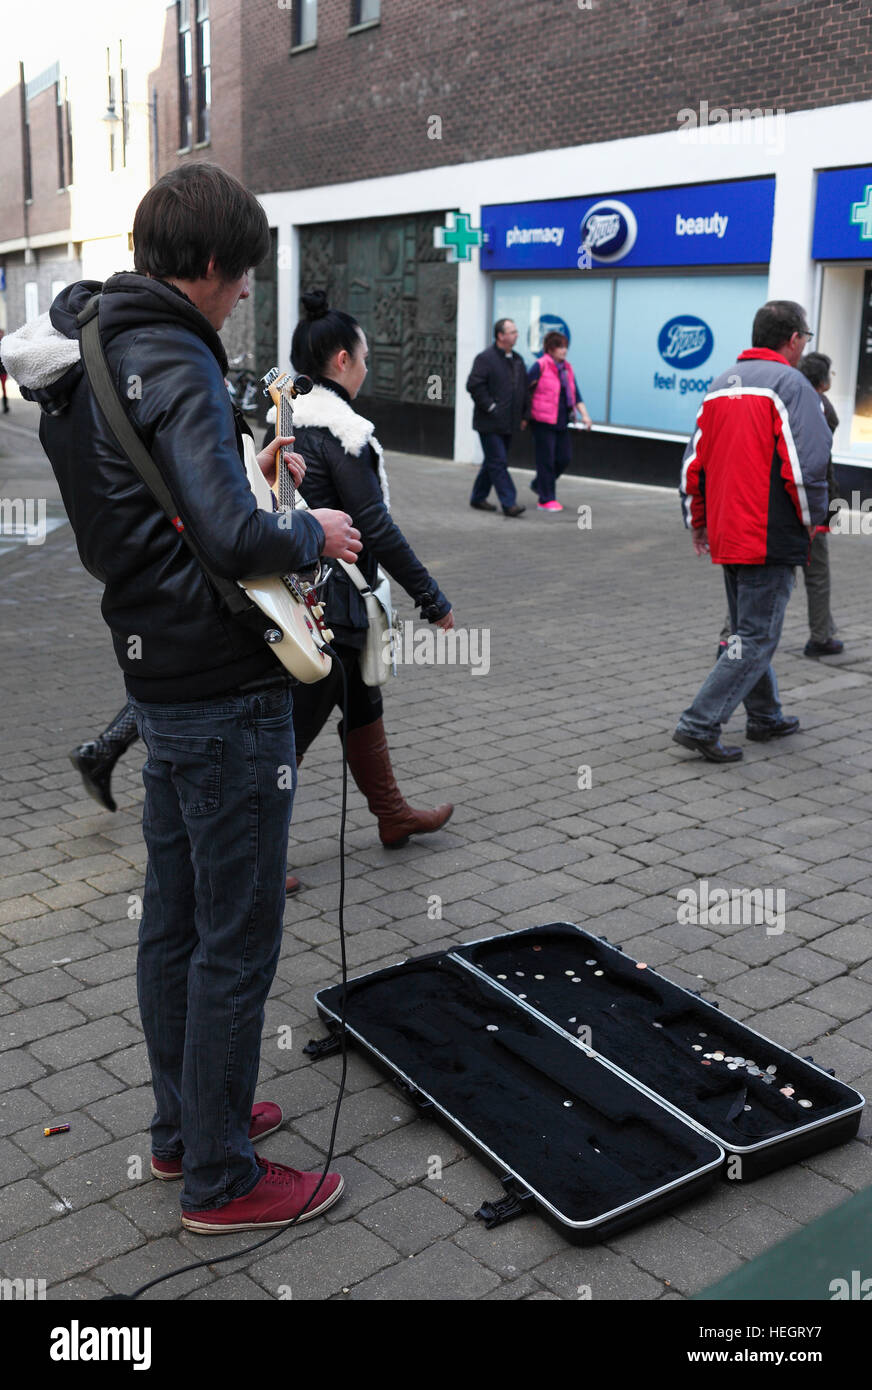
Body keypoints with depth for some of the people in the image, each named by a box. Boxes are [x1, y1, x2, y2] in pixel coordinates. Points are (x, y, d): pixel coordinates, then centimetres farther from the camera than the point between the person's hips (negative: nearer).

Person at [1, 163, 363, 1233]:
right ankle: (221, 1182, 17)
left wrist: (240, 463, 13)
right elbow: (232, 538, -30)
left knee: (174, 920, 19)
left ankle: (184, 1126, 36)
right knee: (236, 944, 2)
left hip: (158, 680, 10)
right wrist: (313, 537, -11)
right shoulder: (175, 364, -19)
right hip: (226, 691, -10)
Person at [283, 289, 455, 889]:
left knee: (363, 701, 22)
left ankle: (393, 813, 37)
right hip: (330, 602, -9)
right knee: (297, 723, 0)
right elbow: (377, 527, -19)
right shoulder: (340, 432, -18)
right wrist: (434, 601, -12)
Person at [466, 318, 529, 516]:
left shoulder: (517, 359, 14)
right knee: (498, 462, -8)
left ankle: (478, 498, 24)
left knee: (493, 462, 13)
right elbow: (474, 385, -15)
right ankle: (509, 503, -9)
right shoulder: (485, 358, -10)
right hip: (490, 423, -8)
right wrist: (490, 407, -16)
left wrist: (524, 416, 14)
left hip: (508, 423, 8)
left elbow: (525, 389, 19)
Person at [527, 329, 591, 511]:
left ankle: (538, 484, 29)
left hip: (561, 422, 7)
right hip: (543, 421, -7)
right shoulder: (540, 366, -8)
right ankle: (546, 499, 7)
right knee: (546, 460, -2)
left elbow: (576, 394, 13)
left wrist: (584, 415, 3)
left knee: (564, 458, 8)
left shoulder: (567, 368, 12)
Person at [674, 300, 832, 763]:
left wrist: (697, 521, 21)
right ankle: (699, 724, -7)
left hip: (725, 535, 8)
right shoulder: (791, 385, -10)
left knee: (747, 630, 20)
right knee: (758, 638, -2)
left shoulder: (721, 385, 12)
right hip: (770, 538, -8)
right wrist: (812, 518, -3)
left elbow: (694, 461, 13)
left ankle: (765, 716, 32)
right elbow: (807, 464, -18)